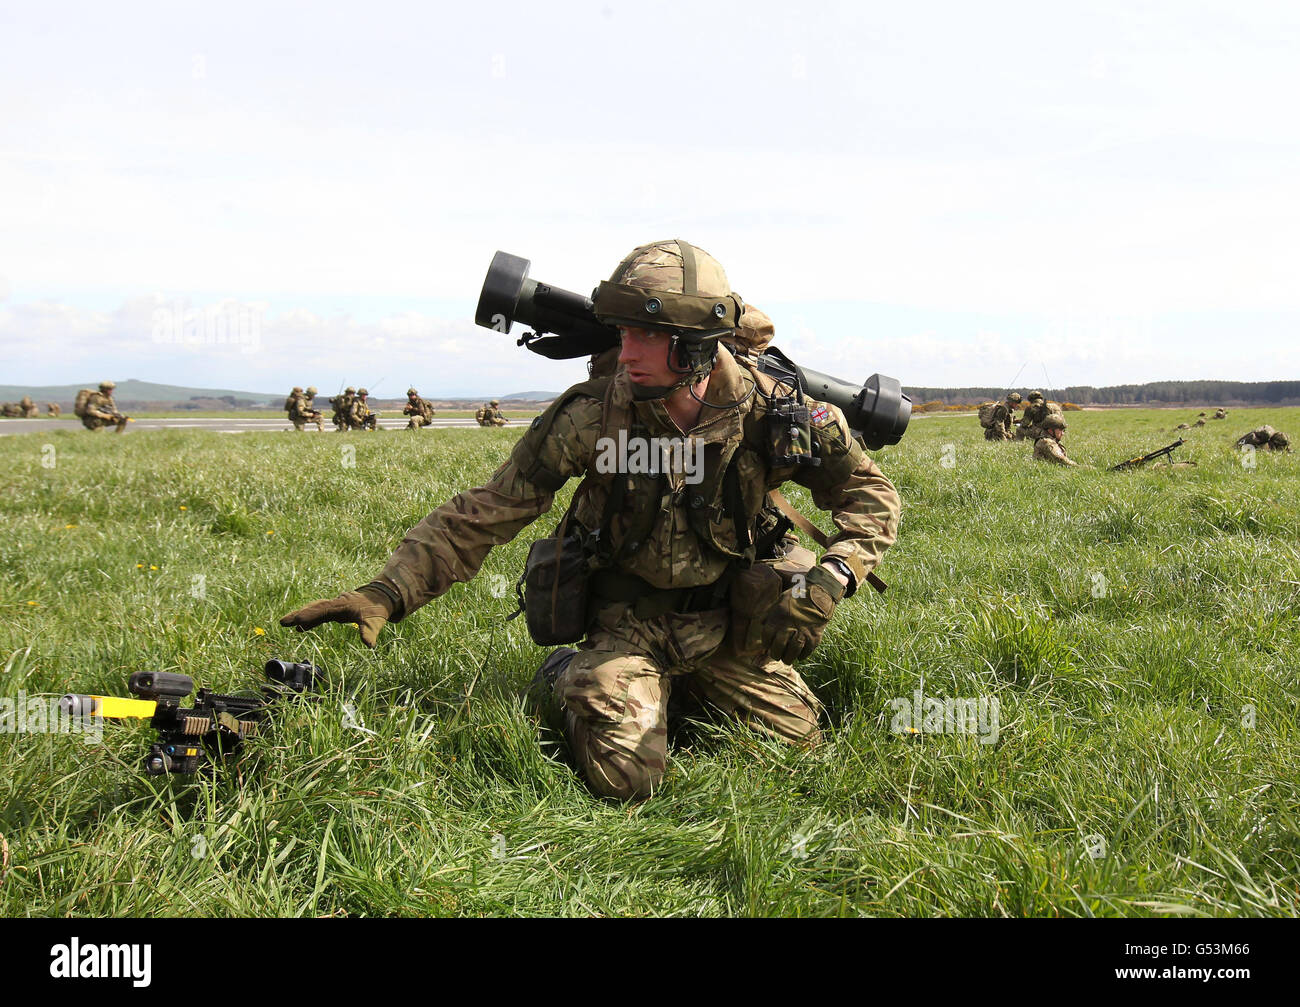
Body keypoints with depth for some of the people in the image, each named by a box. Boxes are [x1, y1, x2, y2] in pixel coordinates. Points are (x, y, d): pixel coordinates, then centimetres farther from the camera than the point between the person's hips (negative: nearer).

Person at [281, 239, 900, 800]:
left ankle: (687, 686, 26)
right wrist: (387, 594, -26)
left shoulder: (768, 412, -16)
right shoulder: (592, 417, -20)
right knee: (625, 777, -20)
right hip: (627, 624, -2)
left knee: (802, 744, 1)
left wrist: (836, 575, -22)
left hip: (728, 626, 3)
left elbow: (869, 494, -3)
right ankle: (568, 679, 13)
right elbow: (486, 514, -16)